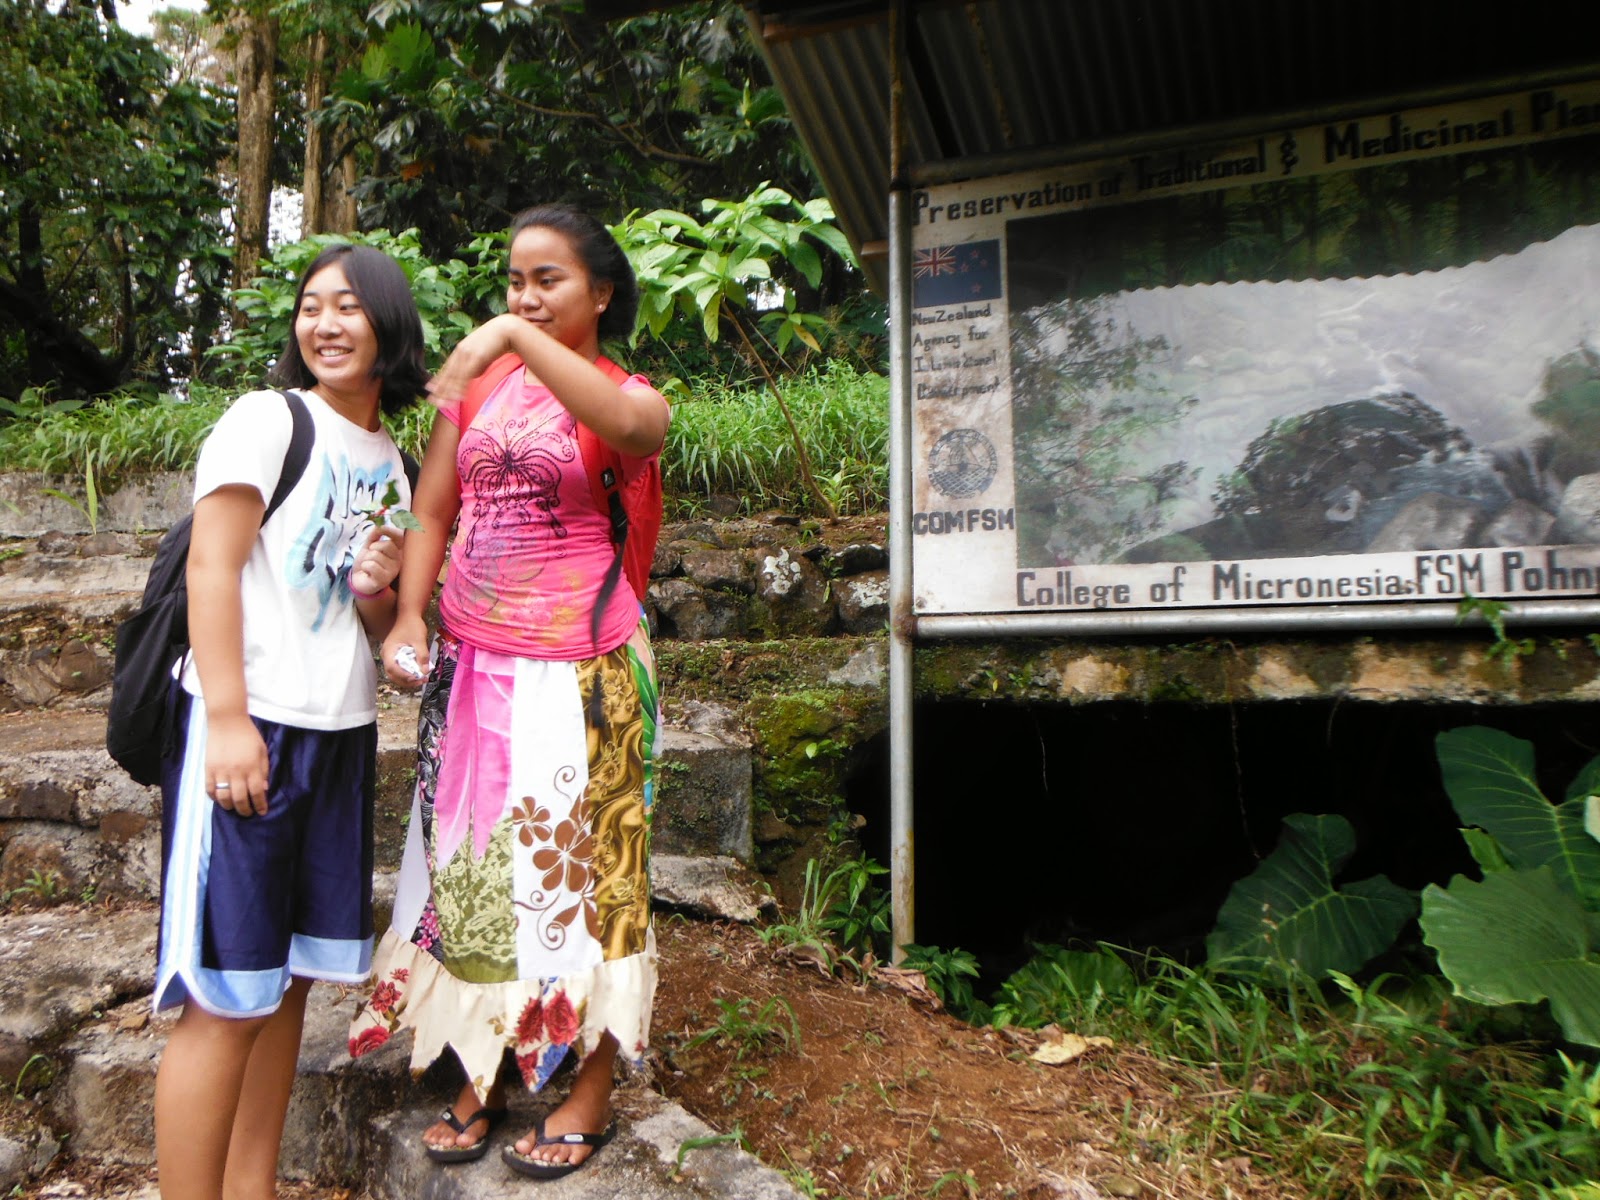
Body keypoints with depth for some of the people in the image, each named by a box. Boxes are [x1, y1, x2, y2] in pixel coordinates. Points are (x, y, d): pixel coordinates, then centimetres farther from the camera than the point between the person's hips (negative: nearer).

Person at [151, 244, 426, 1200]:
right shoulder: (267, 420, -3)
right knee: (227, 997, -2)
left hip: (341, 735, 7)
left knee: (290, 977, 13)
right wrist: (229, 722, -18)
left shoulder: (395, 464, 14)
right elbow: (212, 567, -11)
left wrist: (382, 590, -5)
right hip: (249, 727, -6)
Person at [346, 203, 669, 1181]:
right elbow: (432, 514, 10)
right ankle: (482, 1076, 29)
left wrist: (517, 335, -30)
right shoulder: (477, 386, 11)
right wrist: (408, 619, -2)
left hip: (580, 674, -4)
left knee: (580, 866, 4)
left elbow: (630, 425, -28)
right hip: (470, 666, 5)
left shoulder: (628, 396, -1)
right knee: (468, 865, 10)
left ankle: (592, 1091, 21)